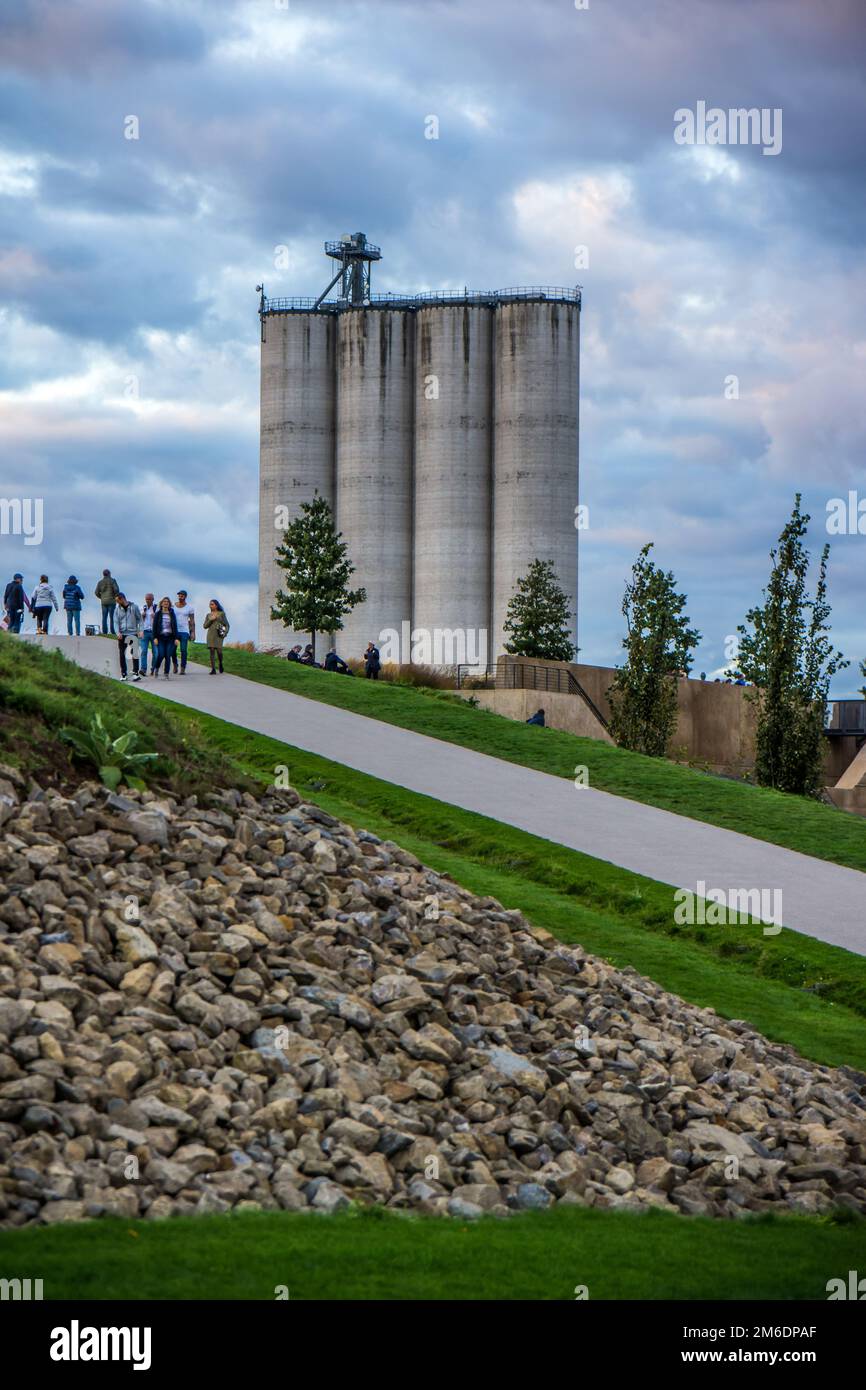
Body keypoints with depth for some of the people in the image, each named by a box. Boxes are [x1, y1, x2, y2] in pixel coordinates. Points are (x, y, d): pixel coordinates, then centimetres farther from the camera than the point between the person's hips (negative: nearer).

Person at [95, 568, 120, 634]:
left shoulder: (100, 582, 7)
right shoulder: (112, 581, -5)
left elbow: (96, 592, 4)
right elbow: (116, 589, -15)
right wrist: (116, 597, 1)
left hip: (104, 602, 4)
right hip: (111, 601, -4)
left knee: (104, 617, 6)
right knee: (112, 617, -3)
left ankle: (104, 632, 0)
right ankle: (113, 632, -7)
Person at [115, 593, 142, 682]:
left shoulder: (134, 607, 2)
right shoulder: (118, 609, 7)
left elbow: (139, 619, 5)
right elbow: (117, 621, 6)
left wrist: (139, 630, -5)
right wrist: (118, 632, -8)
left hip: (133, 633, -3)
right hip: (122, 634, 3)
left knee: (134, 653, -10)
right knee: (122, 654, 4)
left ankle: (136, 673, -12)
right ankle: (123, 674, 12)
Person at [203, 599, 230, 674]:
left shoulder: (221, 614, 7)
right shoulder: (208, 615, 15)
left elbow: (227, 624, 9)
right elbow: (205, 626, 10)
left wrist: (225, 632, -7)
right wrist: (211, 620, -4)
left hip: (219, 635, -2)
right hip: (210, 634, 2)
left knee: (219, 651, -11)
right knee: (212, 651, -7)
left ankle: (220, 664, 20)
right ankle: (213, 669, -8)